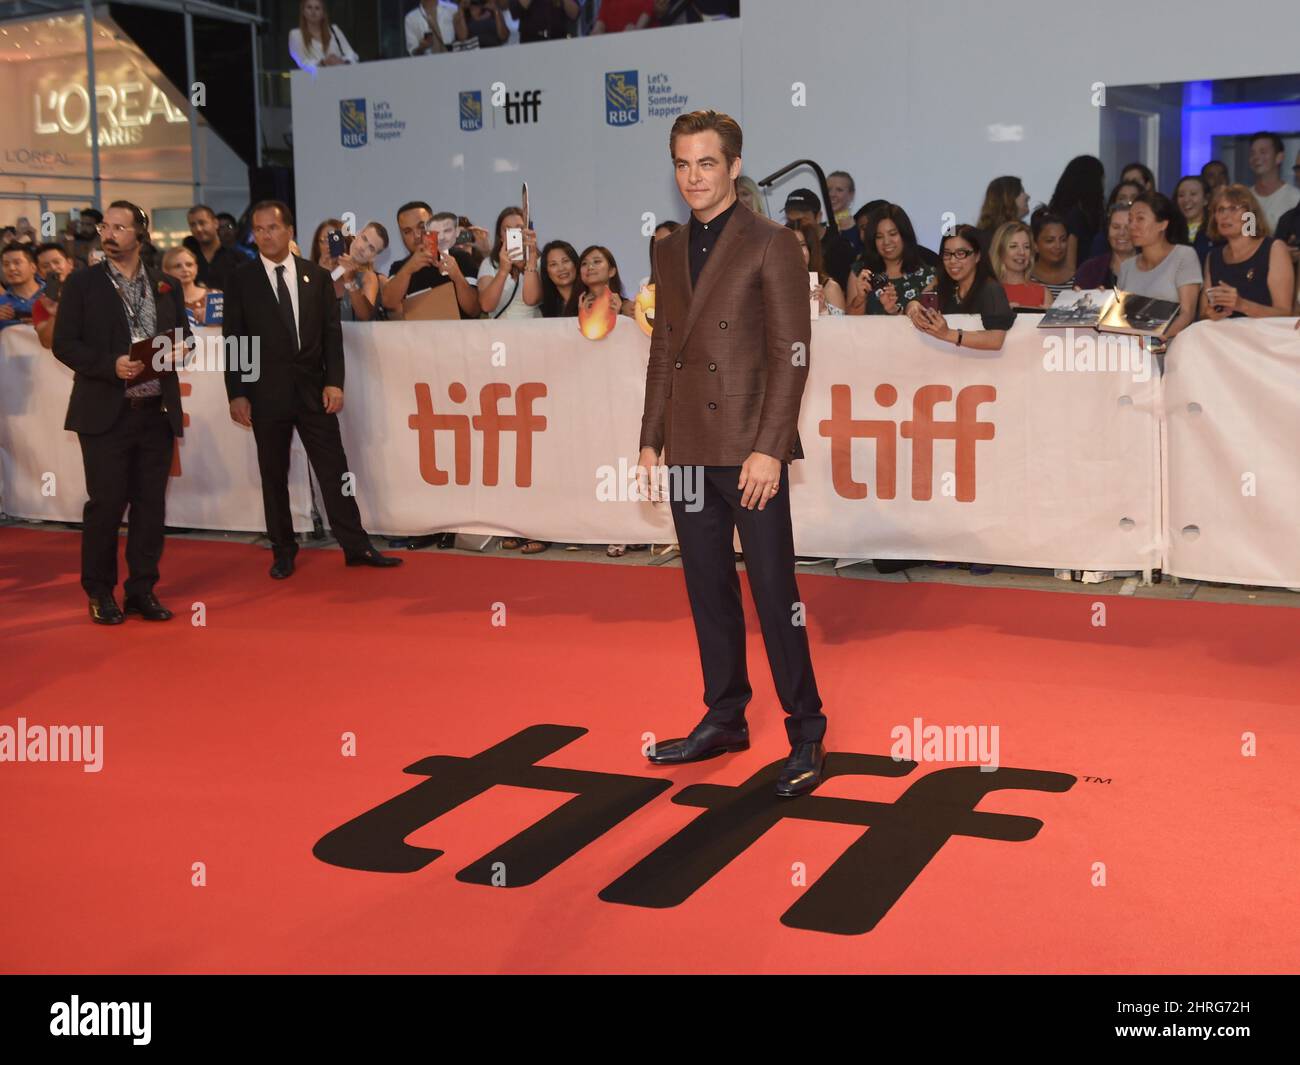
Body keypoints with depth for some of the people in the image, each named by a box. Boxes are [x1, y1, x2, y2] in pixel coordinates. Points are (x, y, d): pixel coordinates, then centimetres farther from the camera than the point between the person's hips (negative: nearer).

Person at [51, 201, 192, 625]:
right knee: (106, 504, 0)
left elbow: (184, 334, 17)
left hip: (157, 411, 3)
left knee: (151, 504, 6)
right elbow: (64, 344, -4)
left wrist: (176, 349, -6)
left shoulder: (167, 285, 11)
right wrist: (111, 365, -18)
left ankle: (142, 590, 16)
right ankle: (100, 593, 13)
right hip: (106, 413, -3)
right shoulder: (81, 283, 1)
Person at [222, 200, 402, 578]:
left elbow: (332, 333, 4)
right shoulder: (241, 280, 1)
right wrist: (237, 394, -6)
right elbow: (233, 341, 0)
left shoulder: (316, 275, 6)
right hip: (266, 392, -1)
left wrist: (334, 382, -5)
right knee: (273, 476, 6)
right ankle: (283, 551, 17)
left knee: (334, 470, 2)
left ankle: (355, 546, 9)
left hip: (313, 389, 1)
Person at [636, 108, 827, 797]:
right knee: (708, 592, 12)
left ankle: (806, 733, 6)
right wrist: (651, 442, 12)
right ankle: (724, 719, 24)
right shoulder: (668, 252, 15)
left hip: (749, 449, -6)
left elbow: (791, 354, -9)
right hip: (688, 452, 6)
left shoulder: (771, 245, -4)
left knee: (774, 592, -4)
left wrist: (768, 449, -16)